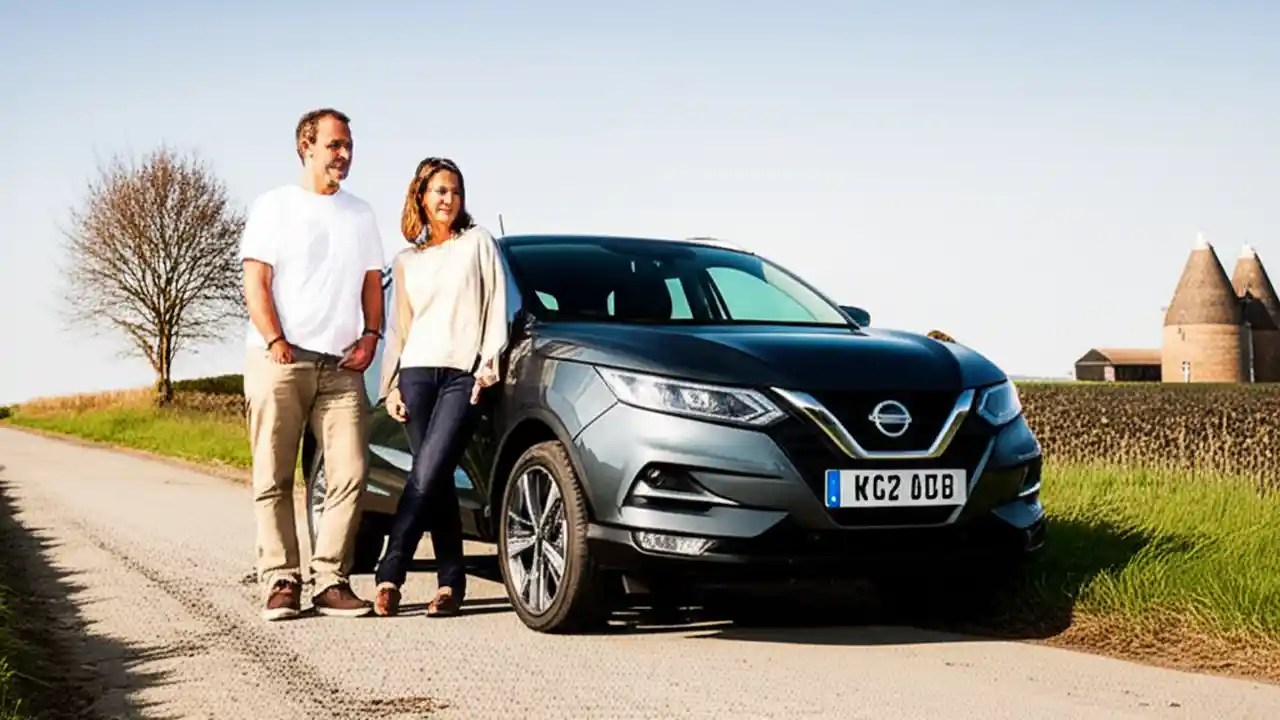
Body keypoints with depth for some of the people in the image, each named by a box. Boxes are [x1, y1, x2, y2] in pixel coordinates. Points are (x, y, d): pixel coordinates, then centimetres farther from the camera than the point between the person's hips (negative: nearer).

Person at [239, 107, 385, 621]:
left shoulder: (360, 214, 20)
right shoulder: (274, 206, 7)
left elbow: (373, 283, 19)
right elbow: (255, 282, 0)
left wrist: (370, 337, 3)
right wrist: (276, 342, -11)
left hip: (342, 366, 3)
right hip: (280, 361, -3)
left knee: (349, 475, -7)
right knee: (274, 478, -4)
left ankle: (330, 580, -2)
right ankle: (281, 581, 1)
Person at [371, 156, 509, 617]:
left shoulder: (477, 243, 11)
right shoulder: (406, 261, 19)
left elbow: (496, 310, 6)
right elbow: (398, 327, 18)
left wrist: (488, 364, -5)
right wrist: (391, 385, 8)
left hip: (463, 373, -3)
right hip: (417, 372, 3)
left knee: (427, 475, -15)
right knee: (436, 481, -2)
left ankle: (390, 574, -17)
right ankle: (451, 581, 1)